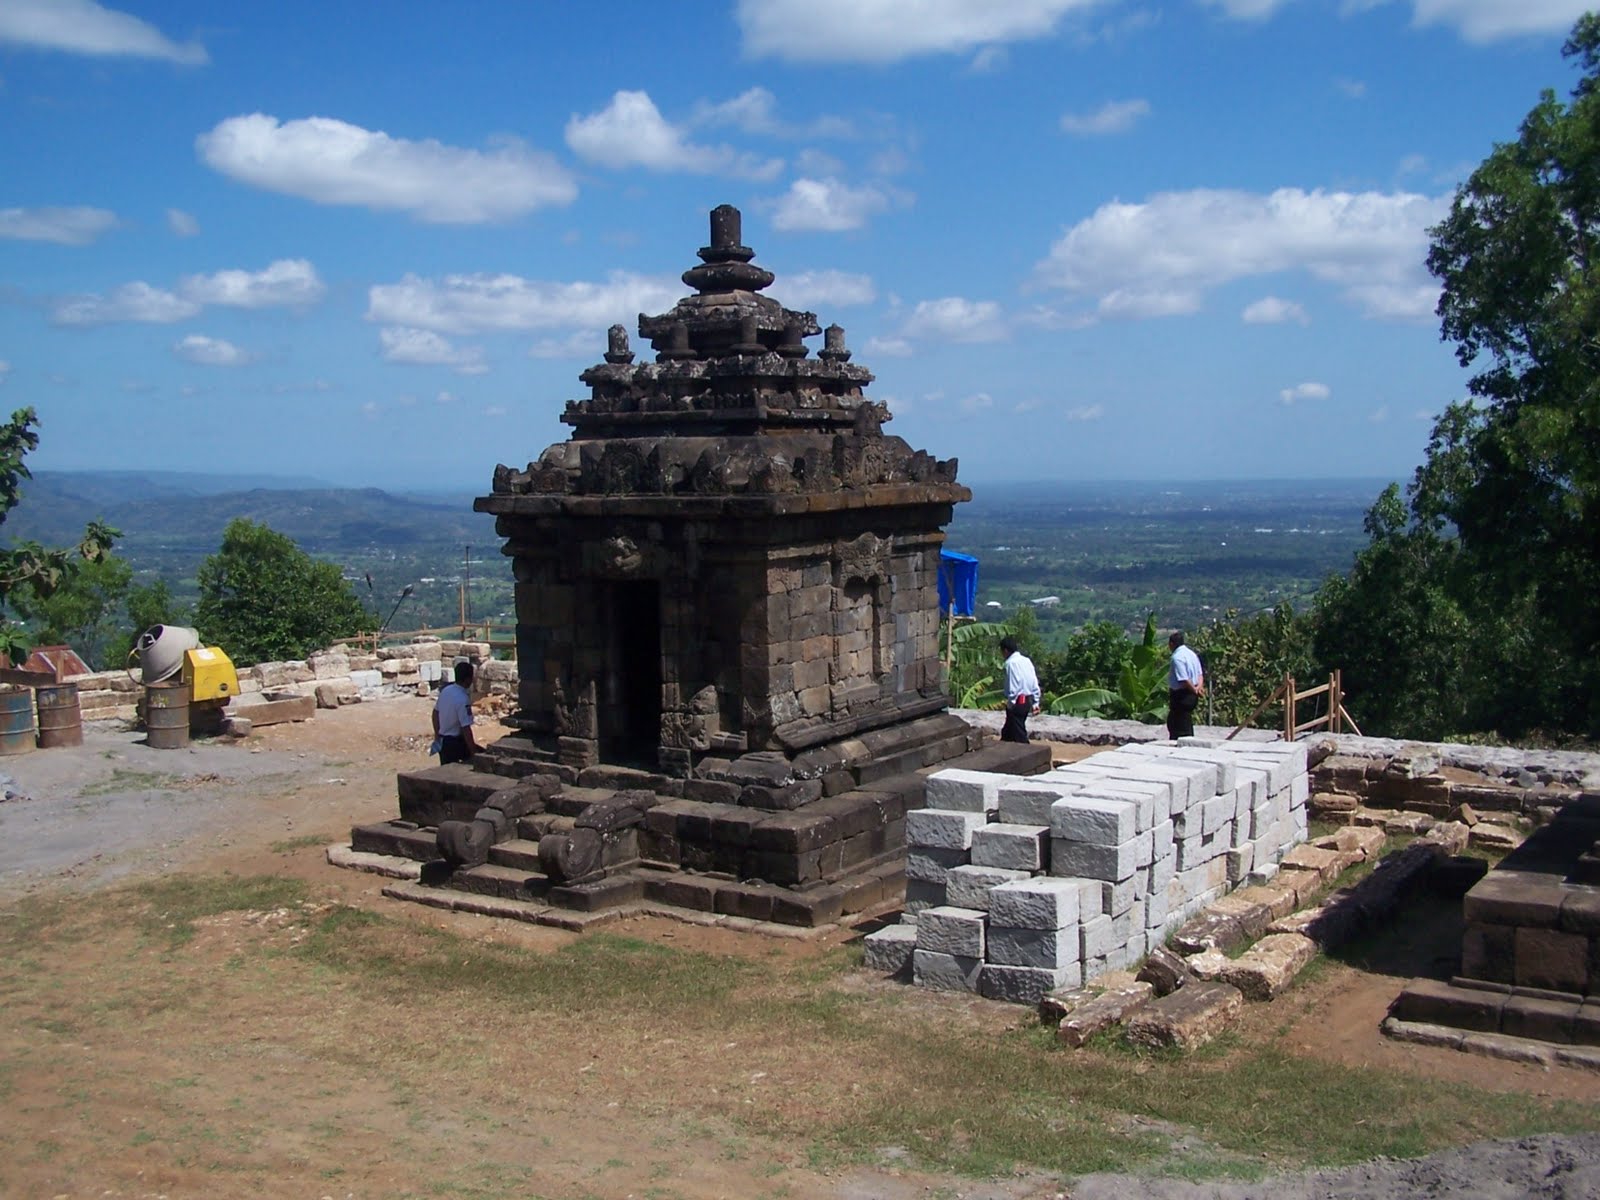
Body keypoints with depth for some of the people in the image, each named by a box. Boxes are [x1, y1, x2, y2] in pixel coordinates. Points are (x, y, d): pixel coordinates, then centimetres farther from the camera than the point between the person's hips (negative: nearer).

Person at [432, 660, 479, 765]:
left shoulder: (445, 690, 1)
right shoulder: (463, 700, -24)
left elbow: (435, 713, 13)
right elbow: (466, 729, -26)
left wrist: (437, 735, 23)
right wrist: (473, 752, -20)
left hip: (442, 741, 8)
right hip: (454, 743, -8)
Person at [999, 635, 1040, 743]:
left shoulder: (1011, 662, -14)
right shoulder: (1027, 660, 10)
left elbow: (1013, 685, -20)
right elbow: (1035, 683, 10)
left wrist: (1010, 702, -12)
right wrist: (1035, 702, 15)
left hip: (1018, 701, -9)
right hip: (1028, 700, 9)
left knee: (1019, 734, -2)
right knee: (1007, 731, 19)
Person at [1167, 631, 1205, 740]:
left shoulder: (1177, 657, -20)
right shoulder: (1192, 654, 11)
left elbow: (1184, 680, -25)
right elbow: (1200, 674, 12)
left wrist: (1195, 690, -13)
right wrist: (1199, 686, -3)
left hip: (1181, 695, -9)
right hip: (1191, 695, 9)